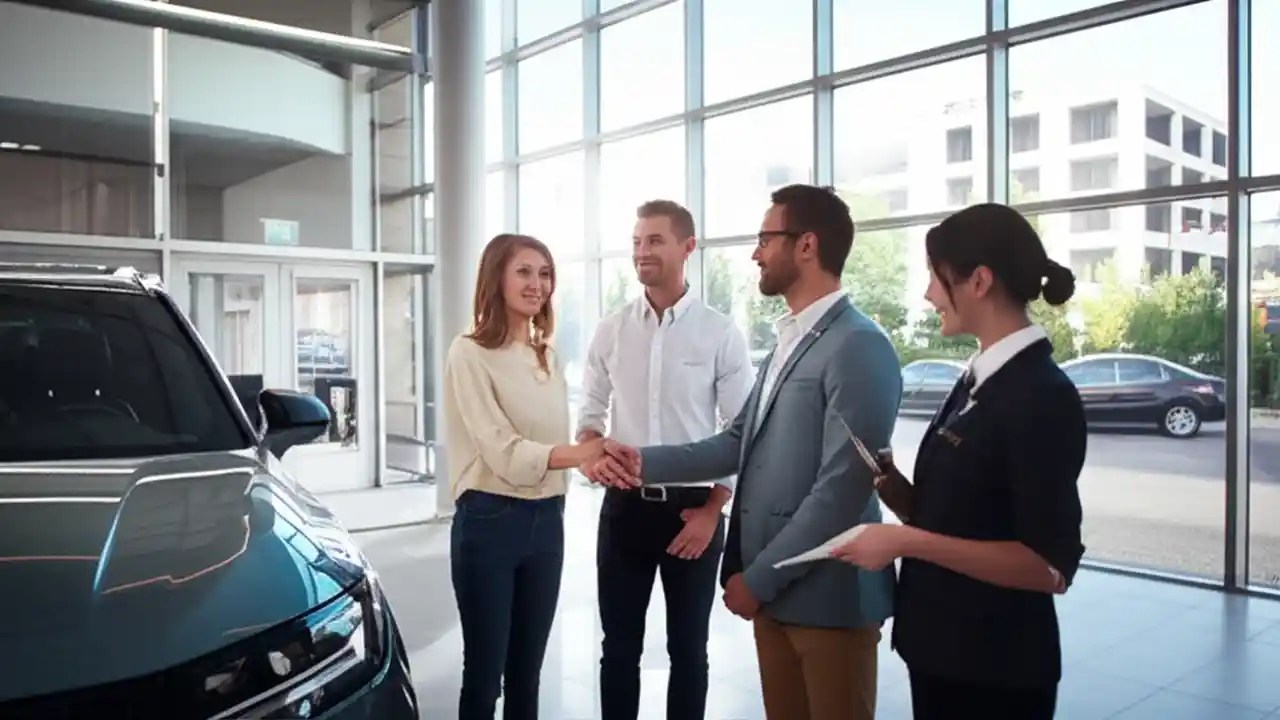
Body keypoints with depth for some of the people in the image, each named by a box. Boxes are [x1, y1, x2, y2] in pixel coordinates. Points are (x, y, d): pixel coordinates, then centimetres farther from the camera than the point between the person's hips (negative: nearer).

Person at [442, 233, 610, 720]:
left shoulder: (547, 356, 11)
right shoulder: (470, 353, -10)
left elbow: (554, 441, 11)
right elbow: (502, 450, -18)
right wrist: (579, 454, -30)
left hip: (546, 519, 6)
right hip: (490, 519, -6)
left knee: (527, 669, 16)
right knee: (484, 671, 4)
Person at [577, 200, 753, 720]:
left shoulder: (720, 333, -5)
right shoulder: (611, 330, 2)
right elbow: (591, 409, 10)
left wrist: (713, 510, -8)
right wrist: (589, 448, -13)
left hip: (693, 507, -2)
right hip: (624, 505, 2)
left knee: (688, 649, 13)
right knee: (619, 647, 12)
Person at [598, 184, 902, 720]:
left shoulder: (859, 346, -17)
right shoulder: (789, 339, 13)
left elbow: (842, 487, -21)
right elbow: (739, 443, 12)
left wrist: (758, 577, -16)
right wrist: (646, 463, 2)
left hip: (826, 591, -8)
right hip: (772, 583, 8)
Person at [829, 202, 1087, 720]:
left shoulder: (1043, 395, -18)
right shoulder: (977, 381, 7)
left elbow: (1051, 566, -21)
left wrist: (905, 541, -23)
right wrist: (884, 478, -8)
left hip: (996, 666, -7)